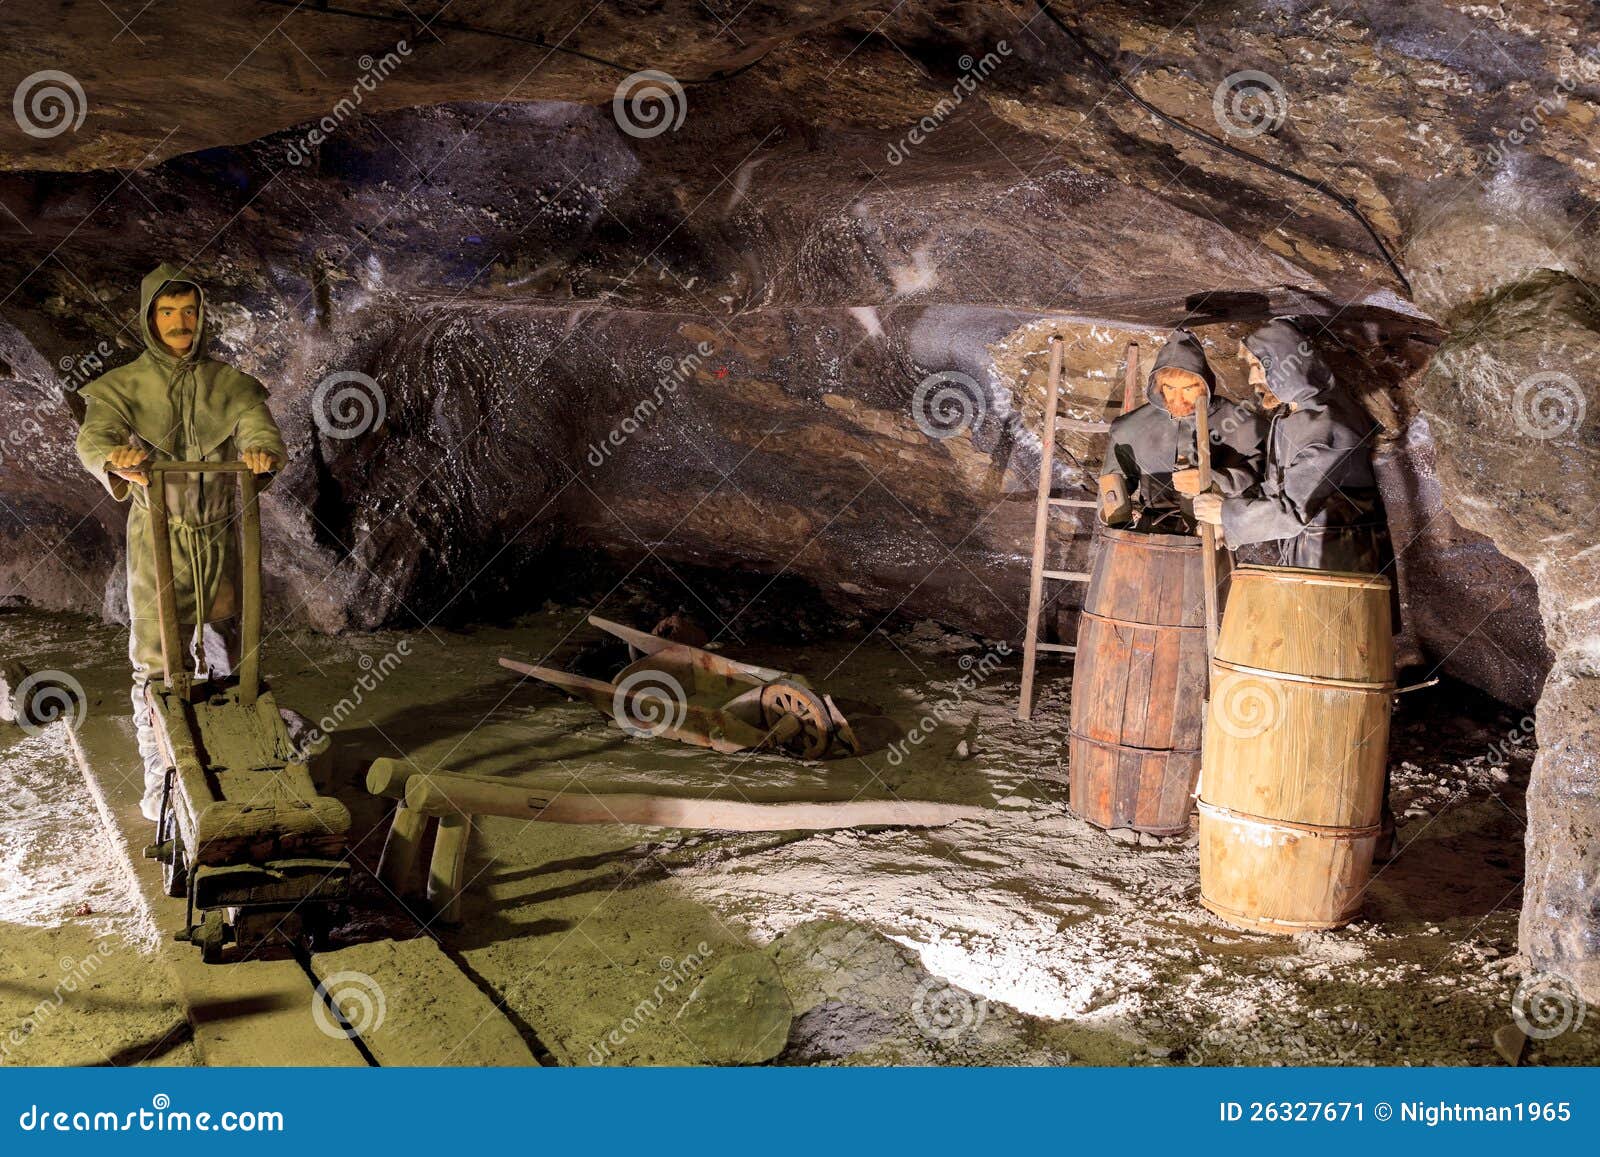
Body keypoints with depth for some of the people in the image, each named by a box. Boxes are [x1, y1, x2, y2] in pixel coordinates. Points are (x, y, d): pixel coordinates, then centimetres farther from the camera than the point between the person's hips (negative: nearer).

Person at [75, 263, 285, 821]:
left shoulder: (229, 383, 4)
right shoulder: (124, 385, -2)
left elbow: (261, 426, -13)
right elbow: (93, 437, -20)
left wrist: (262, 450, -39)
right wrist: (115, 459, -46)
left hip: (221, 537, 2)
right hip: (159, 539, -2)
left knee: (228, 658, 12)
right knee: (156, 660, 0)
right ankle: (159, 779, 13)